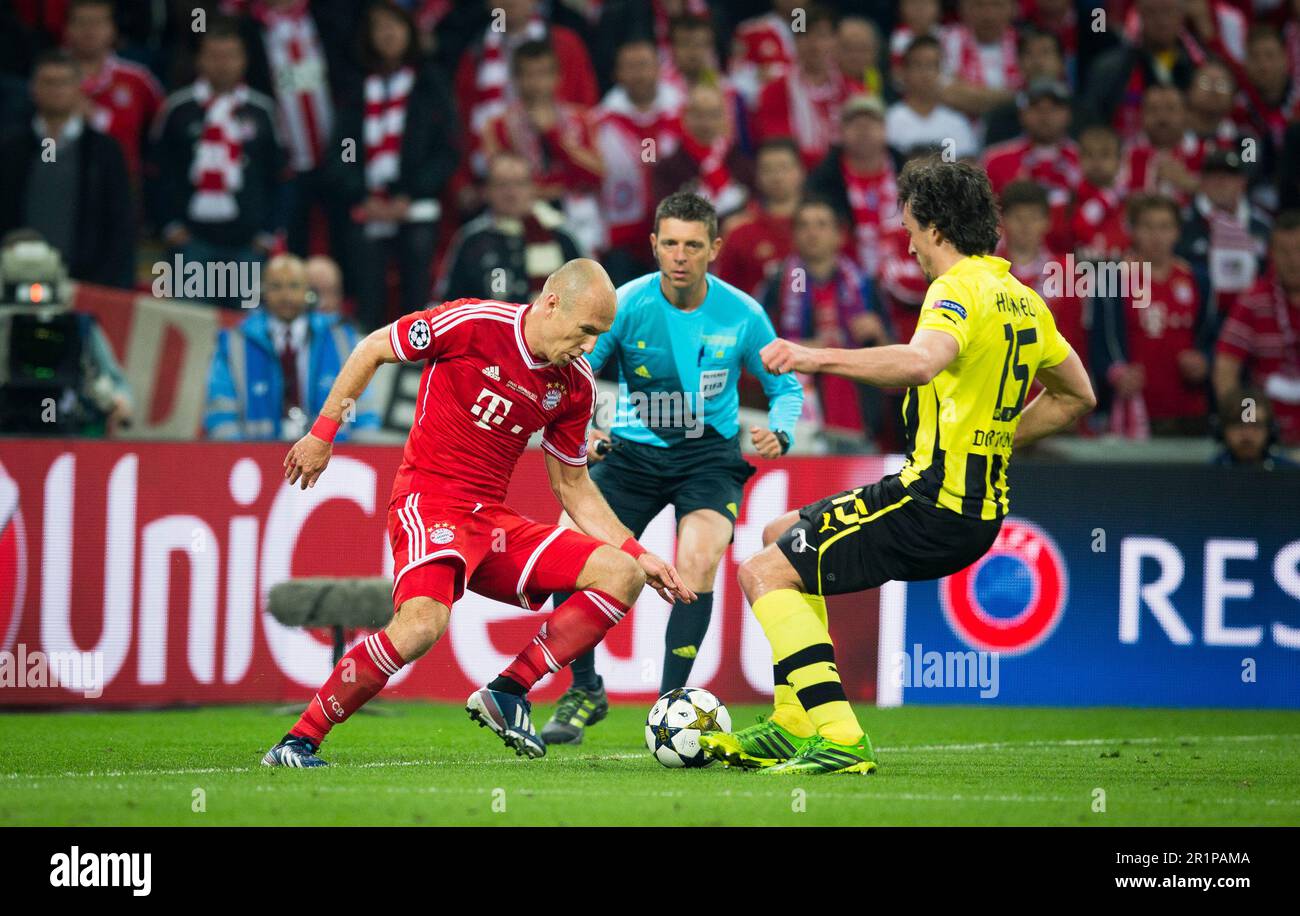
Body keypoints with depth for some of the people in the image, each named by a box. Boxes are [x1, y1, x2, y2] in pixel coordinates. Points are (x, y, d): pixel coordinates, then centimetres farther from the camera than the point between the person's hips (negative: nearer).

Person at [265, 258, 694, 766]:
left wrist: (636, 553, 8)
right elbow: (371, 350, 2)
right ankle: (299, 741, -22)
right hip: (428, 499, -7)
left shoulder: (575, 384, 6)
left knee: (620, 574, -6)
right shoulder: (471, 323, -11)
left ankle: (507, 692, -7)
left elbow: (572, 486, 17)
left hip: (492, 518, 7)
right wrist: (323, 433, 1)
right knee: (423, 622, -33)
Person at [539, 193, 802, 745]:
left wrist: (778, 432, -18)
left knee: (697, 565, -25)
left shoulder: (742, 315, -10)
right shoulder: (626, 306, -12)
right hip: (633, 451, 1)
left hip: (709, 455, -1)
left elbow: (785, 387, 4)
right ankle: (585, 691, 11)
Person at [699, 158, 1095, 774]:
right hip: (983, 509, 10)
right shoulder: (1021, 299, 16)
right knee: (782, 536, 23)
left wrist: (817, 358, -35)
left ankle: (840, 740, -19)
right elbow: (1077, 397, 26)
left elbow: (921, 360, -36)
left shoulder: (959, 289, -13)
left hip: (934, 504, -10)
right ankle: (794, 728, 20)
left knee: (764, 574, -9)